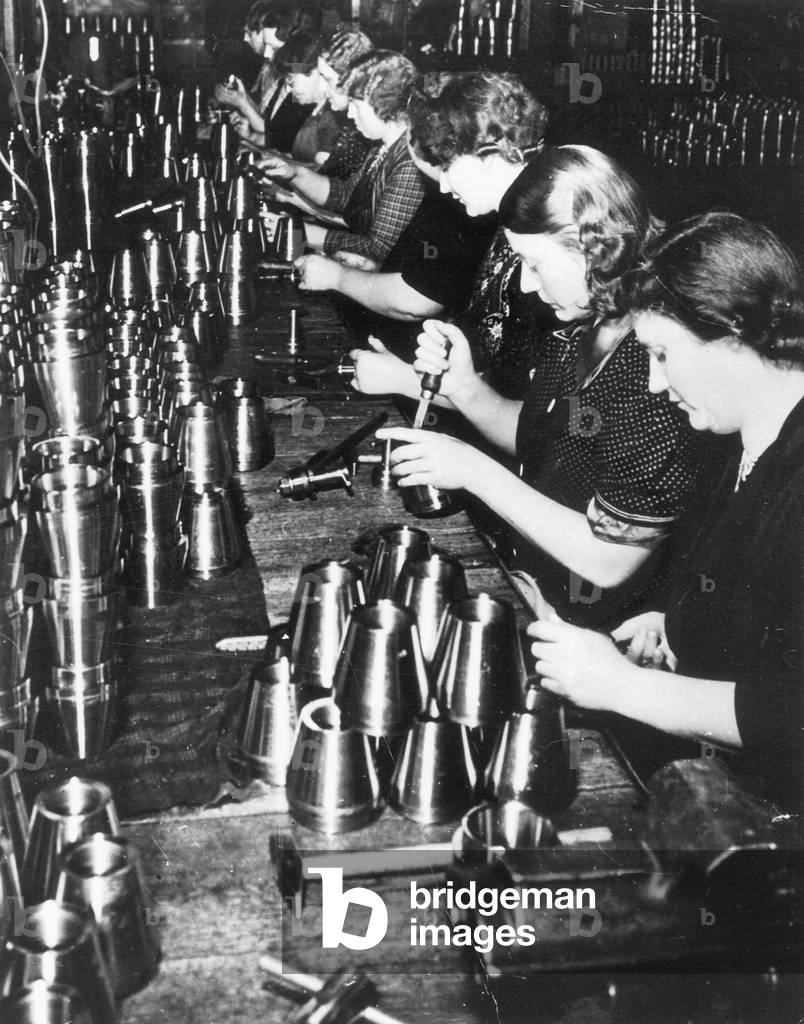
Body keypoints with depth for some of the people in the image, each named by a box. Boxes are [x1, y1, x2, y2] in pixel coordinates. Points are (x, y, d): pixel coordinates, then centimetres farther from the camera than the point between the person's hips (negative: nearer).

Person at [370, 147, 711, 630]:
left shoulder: (657, 374, -29)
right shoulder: (582, 330, -1)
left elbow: (608, 562, -25)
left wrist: (476, 471, -20)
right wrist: (464, 386, -6)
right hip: (532, 581, 8)